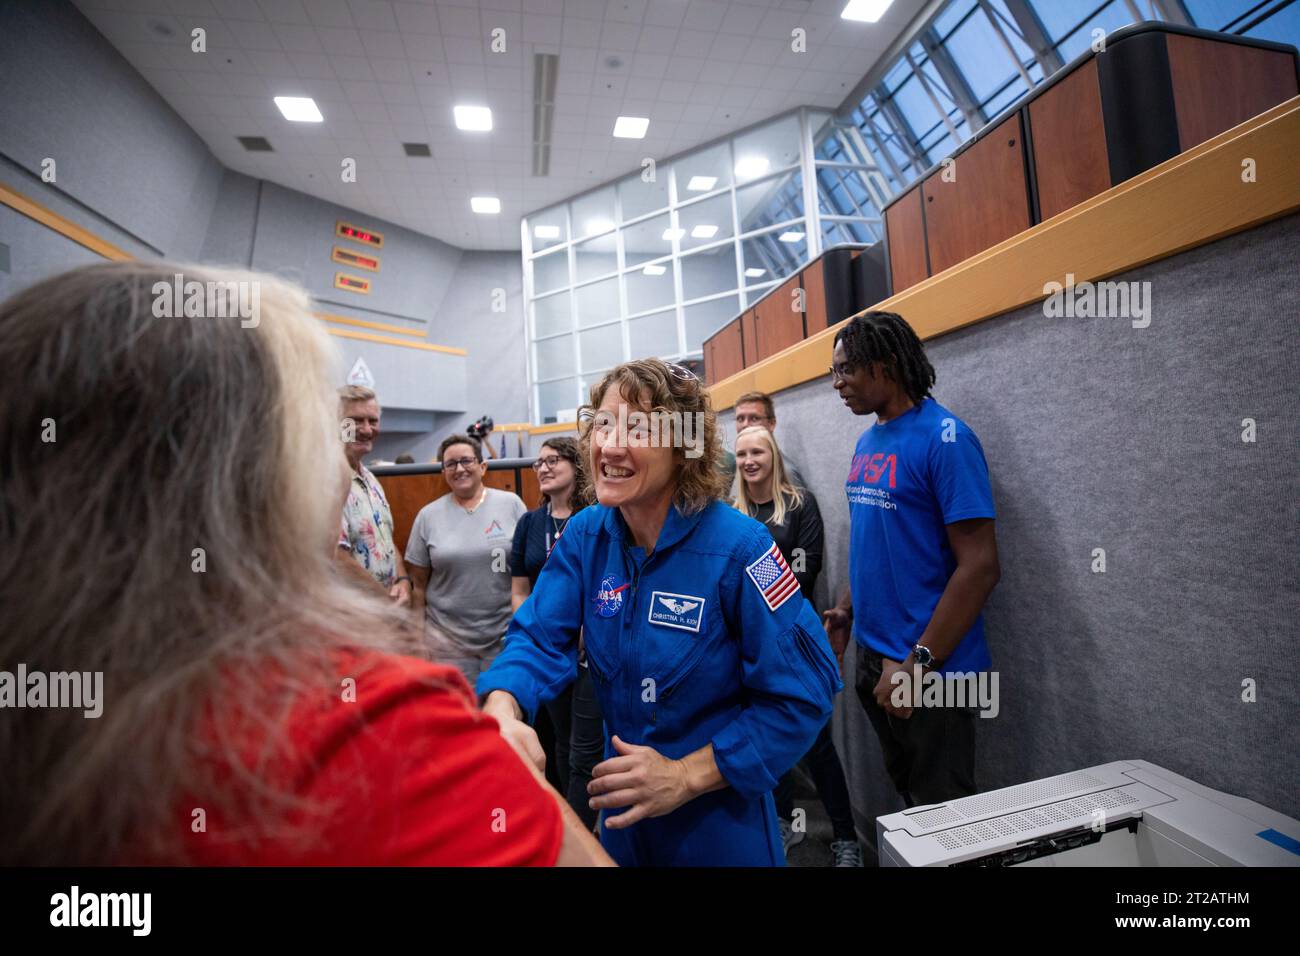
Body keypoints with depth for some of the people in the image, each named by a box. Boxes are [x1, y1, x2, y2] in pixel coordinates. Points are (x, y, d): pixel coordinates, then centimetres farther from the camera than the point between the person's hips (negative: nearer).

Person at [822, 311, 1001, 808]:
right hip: (872, 652, 7)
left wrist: (918, 663, -21)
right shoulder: (868, 441, 7)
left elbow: (980, 566, -20)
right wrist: (846, 610, 5)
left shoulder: (944, 437, -16)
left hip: (930, 666, -7)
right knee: (905, 792, 24)